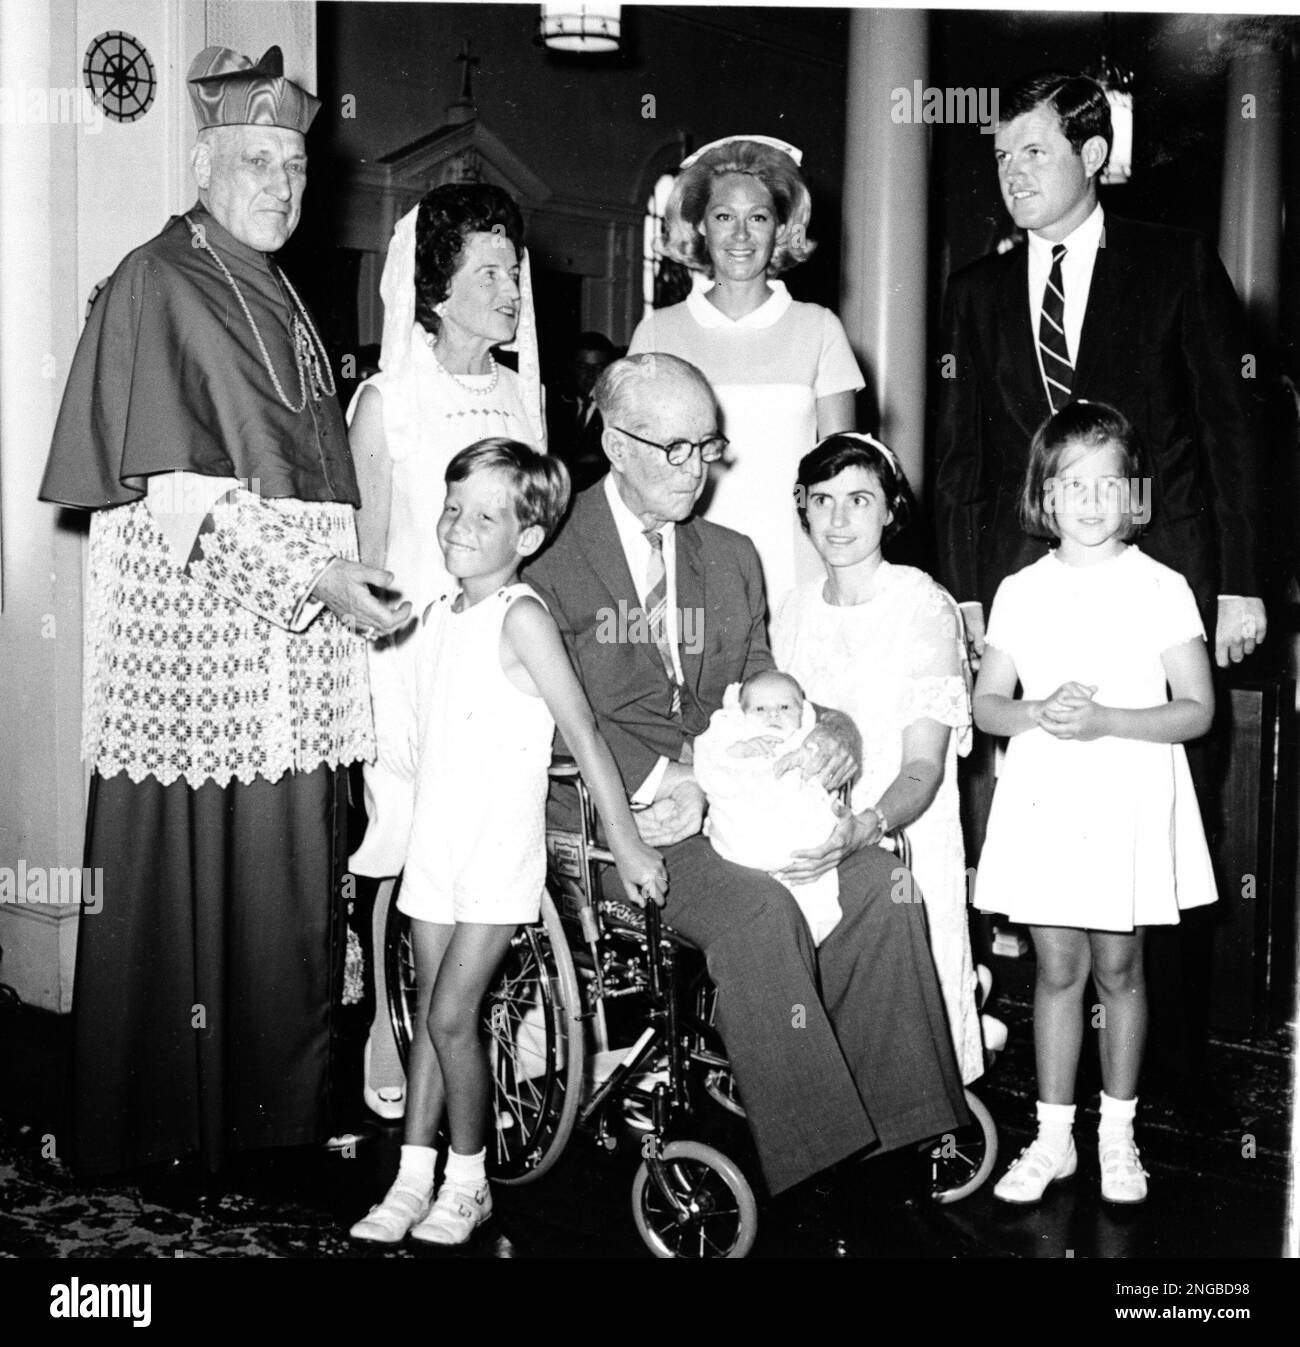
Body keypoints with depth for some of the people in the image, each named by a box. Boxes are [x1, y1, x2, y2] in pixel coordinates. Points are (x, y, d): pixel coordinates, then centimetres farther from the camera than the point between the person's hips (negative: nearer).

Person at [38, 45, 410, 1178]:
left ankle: (279, 1108, 20)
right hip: (196, 613, -7)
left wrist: (340, 577, 15)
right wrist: (306, 576, -18)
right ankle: (165, 1127, 11)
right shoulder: (157, 285, -5)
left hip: (294, 631, 8)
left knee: (291, 884, 8)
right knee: (190, 872, -2)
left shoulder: (275, 291, 20)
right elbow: (176, 490, -14)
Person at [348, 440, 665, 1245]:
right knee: (430, 1015, 11)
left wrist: (627, 846, -15)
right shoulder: (439, 614, 9)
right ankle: (413, 1182, 20)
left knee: (453, 1017, -6)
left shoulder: (522, 618, -13)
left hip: (502, 847, -7)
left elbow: (584, 734, -15)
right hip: (435, 840, 7)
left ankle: (469, 1185, 12)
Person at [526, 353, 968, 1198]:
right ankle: (814, 1142, -22)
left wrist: (824, 731, -4)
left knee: (878, 878, -18)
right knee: (753, 907, -31)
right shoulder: (553, 561, -1)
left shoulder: (733, 559, 19)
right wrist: (655, 781, -19)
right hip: (615, 813, -6)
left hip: (730, 793, 6)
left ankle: (888, 1113, -11)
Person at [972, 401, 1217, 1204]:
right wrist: (1037, 714, -14)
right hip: (1043, 801, 2)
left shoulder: (1161, 589, -3)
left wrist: (1103, 720, -18)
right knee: (1058, 968, 8)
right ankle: (1054, 1136, 19)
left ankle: (1119, 1131, 25)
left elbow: (1197, 710, -5)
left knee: (1118, 967, 8)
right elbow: (985, 704, 7)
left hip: (1128, 802, -2)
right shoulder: (1021, 593, 4)